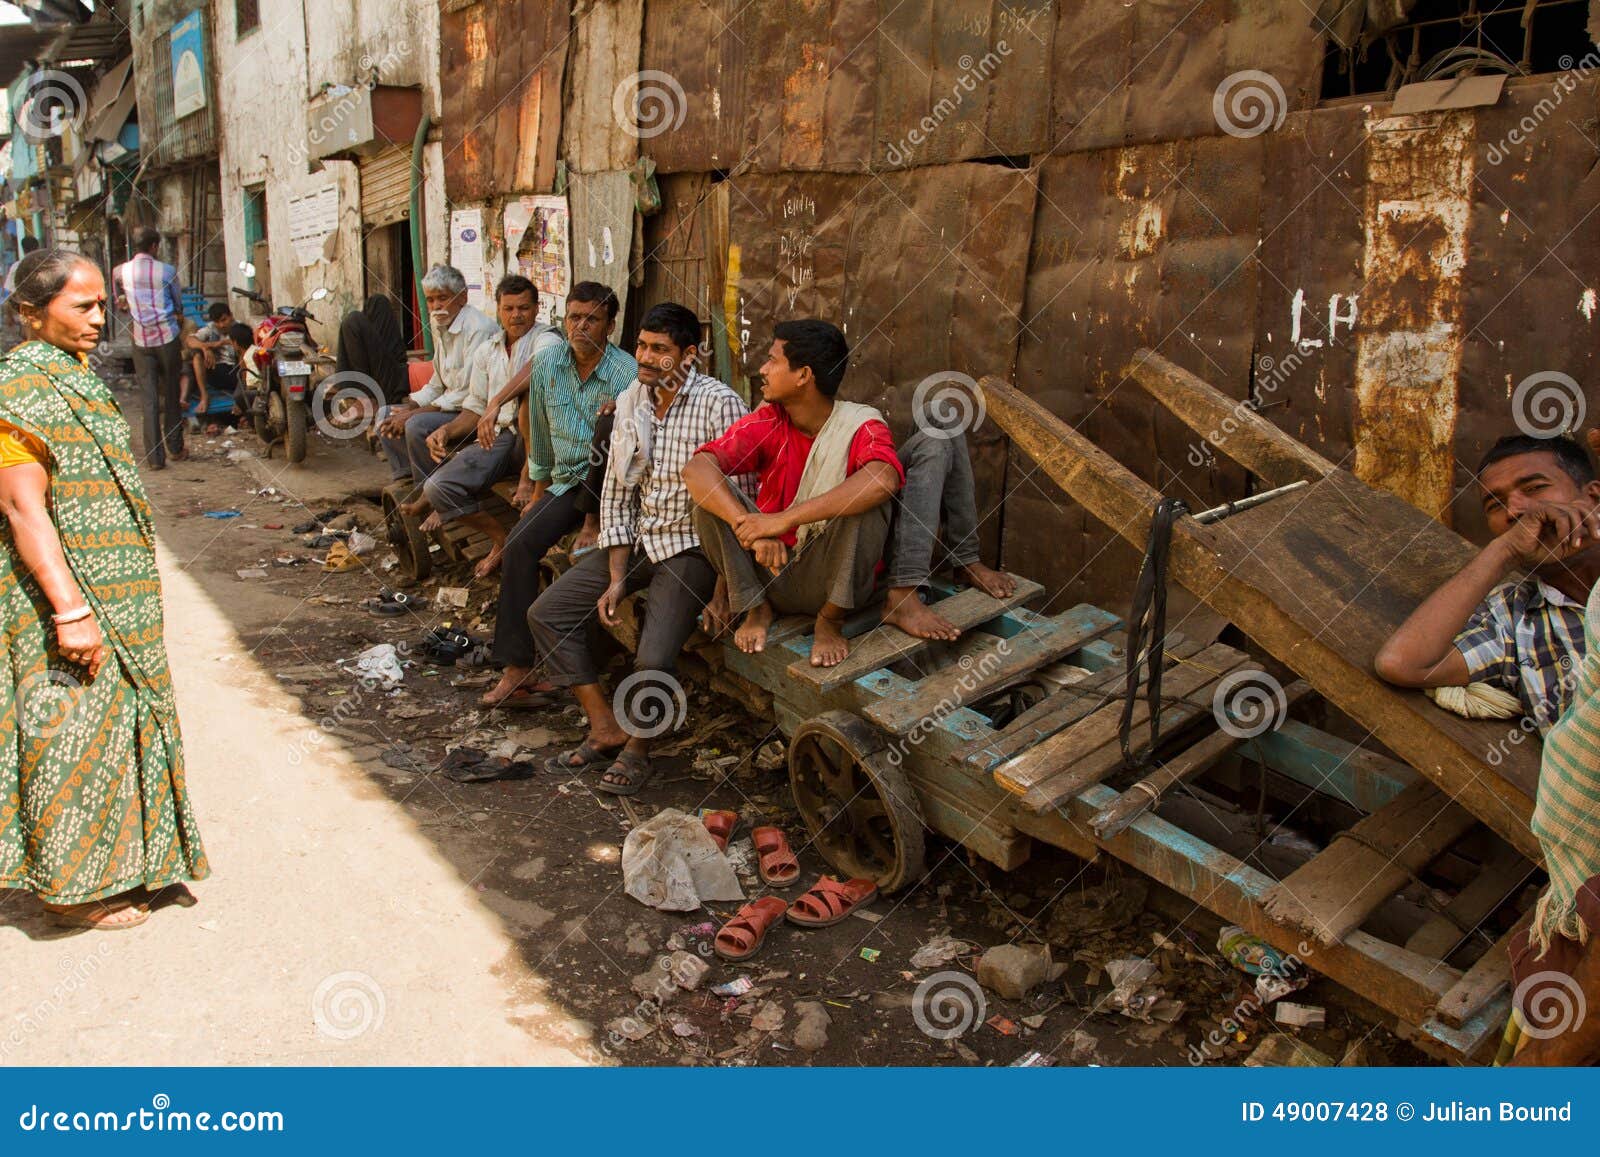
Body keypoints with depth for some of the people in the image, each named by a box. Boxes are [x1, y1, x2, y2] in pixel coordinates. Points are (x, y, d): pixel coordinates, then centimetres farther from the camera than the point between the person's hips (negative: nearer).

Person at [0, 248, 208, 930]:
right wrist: (70, 610, -27)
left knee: (116, 717, 16)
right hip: (64, 597, -10)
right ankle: (71, 885, 15)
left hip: (109, 593, 10)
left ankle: (110, 865, 30)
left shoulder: (73, 377, 14)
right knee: (75, 730, 0)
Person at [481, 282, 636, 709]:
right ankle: (518, 670, -13)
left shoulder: (627, 374, -12)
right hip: (568, 481, 4)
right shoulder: (547, 366, 6)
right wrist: (538, 489, 24)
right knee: (520, 544, -18)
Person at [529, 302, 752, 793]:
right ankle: (606, 729, 7)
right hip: (638, 539, 7)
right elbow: (615, 495, 6)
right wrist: (616, 579, -1)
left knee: (653, 660, -24)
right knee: (546, 613, -2)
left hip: (691, 548, -7)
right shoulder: (630, 402, 5)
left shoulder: (719, 404, -16)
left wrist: (724, 588, -20)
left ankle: (637, 746, 8)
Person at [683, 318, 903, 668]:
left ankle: (830, 621, -11)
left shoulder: (861, 425, -14)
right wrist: (748, 526, -38)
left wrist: (784, 519, -42)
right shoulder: (767, 424, -5)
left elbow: (884, 478, -39)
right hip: (772, 571, 3)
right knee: (711, 494, -17)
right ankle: (755, 607, -2)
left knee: (864, 497, -29)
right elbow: (696, 469, -20)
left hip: (832, 579, -2)